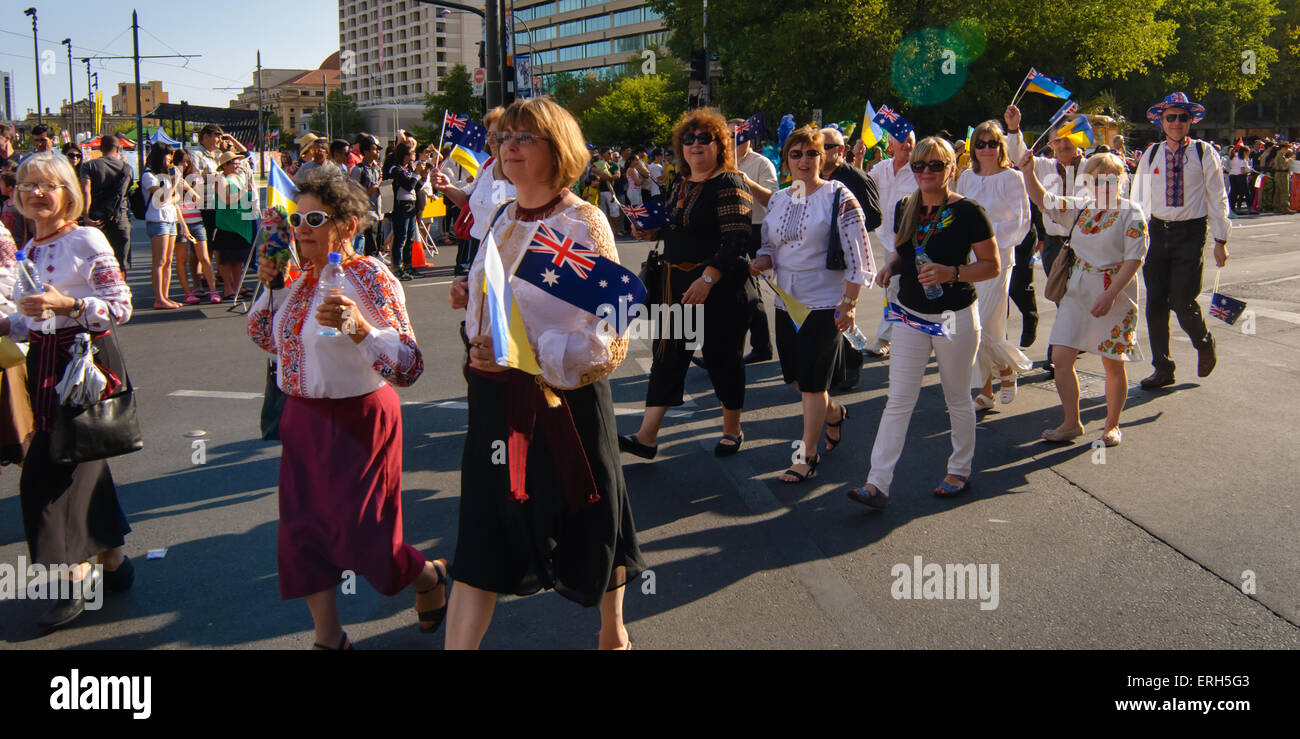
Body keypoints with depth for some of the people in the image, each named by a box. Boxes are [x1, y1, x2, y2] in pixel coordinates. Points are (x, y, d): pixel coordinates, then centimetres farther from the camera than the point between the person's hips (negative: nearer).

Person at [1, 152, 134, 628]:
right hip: (44, 363, 7)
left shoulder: (87, 241, -8)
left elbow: (121, 307, -13)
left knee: (47, 468, -7)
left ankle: (77, 575, 5)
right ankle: (112, 562, 23)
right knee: (81, 461, 11)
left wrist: (68, 305, -24)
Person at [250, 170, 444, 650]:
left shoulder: (371, 278, -17)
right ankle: (328, 637, 26)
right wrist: (268, 285, 5)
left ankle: (430, 577, 30)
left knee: (357, 534, -1)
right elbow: (265, 338, 20)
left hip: (358, 419, -7)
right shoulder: (302, 277, 5)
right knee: (302, 529, 10)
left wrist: (360, 328, -37)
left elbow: (409, 368, -23)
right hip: (303, 416, 7)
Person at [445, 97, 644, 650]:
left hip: (563, 398, -6)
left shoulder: (583, 224, -13)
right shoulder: (502, 221, 9)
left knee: (588, 522, 13)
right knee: (481, 540, 6)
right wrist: (472, 297, 3)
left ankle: (613, 632, 39)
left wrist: (526, 354, -28)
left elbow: (609, 332, -19)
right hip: (495, 397, 6)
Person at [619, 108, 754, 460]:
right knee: (668, 355, 5)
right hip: (677, 284, 8)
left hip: (718, 287, -8)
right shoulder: (681, 185, 13)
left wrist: (707, 280, -28)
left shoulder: (729, 184, -12)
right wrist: (652, 232, 6)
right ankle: (646, 437, 6)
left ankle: (732, 429, 25)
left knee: (722, 356, 5)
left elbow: (736, 239, -21)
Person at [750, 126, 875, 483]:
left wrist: (848, 304, -15)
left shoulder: (838, 196, -9)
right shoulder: (777, 200, 8)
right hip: (787, 300, 6)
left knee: (812, 382, -3)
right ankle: (833, 414, 43)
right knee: (795, 376, 14)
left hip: (824, 302, -6)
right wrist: (762, 261, -6)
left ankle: (807, 455, 11)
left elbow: (857, 256, -11)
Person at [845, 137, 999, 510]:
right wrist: (891, 267, -3)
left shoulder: (967, 212, -11)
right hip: (911, 315, 4)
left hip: (955, 318, -4)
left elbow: (992, 265, -8)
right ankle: (878, 484, -3)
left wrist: (952, 273, -24)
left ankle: (960, 471, 31)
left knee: (957, 398, 11)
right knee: (898, 400, -1)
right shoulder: (904, 208, 5)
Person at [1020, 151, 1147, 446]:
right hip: (1077, 293, 5)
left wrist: (1110, 294, -21)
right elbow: (1044, 201, 7)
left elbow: (1134, 259, -13)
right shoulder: (1081, 208, 8)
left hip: (1114, 297, -5)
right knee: (1061, 358, -1)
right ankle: (1071, 423, 13)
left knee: (1113, 363, 5)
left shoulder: (1131, 213, -8)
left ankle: (1112, 426, 22)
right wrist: (1029, 173, -11)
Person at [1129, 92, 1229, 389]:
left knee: (1182, 301, -10)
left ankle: (1204, 344, 22)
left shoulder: (1204, 153, 2)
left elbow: (1217, 198, 4)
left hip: (1191, 233, -3)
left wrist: (1220, 240, 1)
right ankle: (1163, 368, 11)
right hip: (1157, 231, 3)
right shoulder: (1150, 155, 8)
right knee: (1155, 302, 1)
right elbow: (1139, 198, 12)